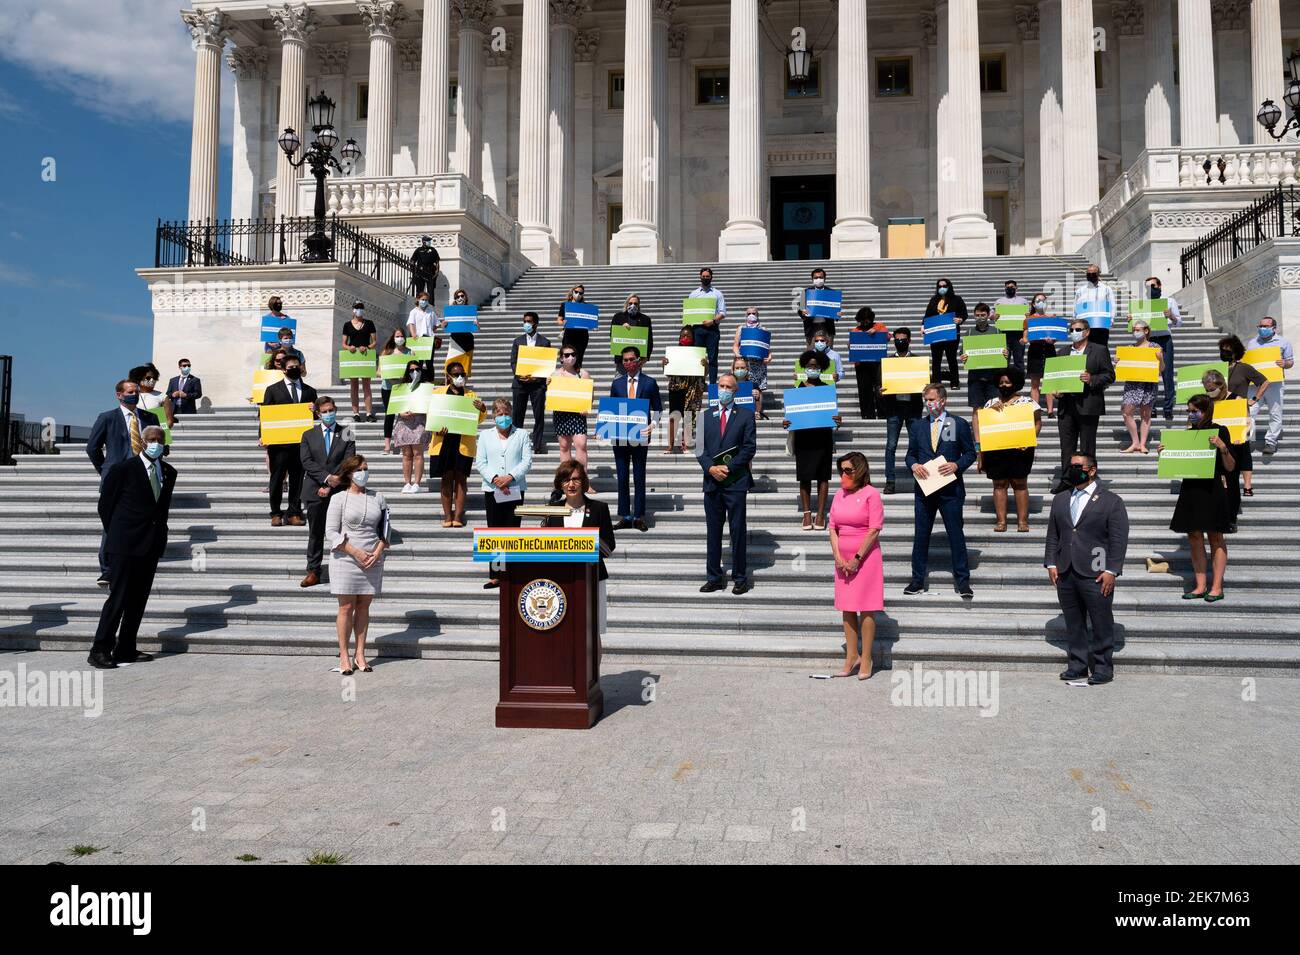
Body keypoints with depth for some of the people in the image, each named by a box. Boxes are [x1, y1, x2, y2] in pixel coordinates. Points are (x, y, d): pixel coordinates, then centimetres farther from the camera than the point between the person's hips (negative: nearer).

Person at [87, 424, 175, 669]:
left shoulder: (169, 472, 10)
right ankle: (100, 651, 0)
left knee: (138, 599, 9)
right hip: (125, 545, -6)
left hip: (152, 546, 6)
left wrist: (160, 534, 12)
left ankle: (125, 650, 17)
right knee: (118, 598, -7)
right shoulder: (123, 469, -5)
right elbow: (105, 504, 0)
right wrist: (115, 535, 3)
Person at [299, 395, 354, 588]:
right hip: (315, 491, 1)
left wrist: (330, 486, -12)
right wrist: (327, 477, -15)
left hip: (339, 492, -1)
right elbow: (307, 462, -2)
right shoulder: (308, 435, 9)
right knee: (315, 533, 6)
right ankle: (313, 571, 12)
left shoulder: (346, 435, 6)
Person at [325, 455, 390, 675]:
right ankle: (344, 655, 7)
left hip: (373, 561, 3)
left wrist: (378, 552, -6)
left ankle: (360, 654, 13)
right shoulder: (338, 499, -1)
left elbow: (385, 529, 11)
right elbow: (331, 531, -6)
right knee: (346, 608, 0)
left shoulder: (378, 498, 9)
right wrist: (356, 553, -14)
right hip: (346, 558, -3)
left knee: (364, 607, 6)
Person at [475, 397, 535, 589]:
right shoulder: (485, 436, 10)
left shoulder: (521, 435, 6)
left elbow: (527, 461, -2)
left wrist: (510, 477, -15)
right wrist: (495, 479, -12)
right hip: (492, 491, 1)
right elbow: (480, 462, 3)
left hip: (515, 490, -1)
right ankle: (495, 576, 9)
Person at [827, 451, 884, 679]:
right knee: (847, 609, 8)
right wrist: (838, 557, -3)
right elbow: (833, 528, 9)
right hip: (843, 560, 6)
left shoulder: (871, 494, -7)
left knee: (866, 609, -2)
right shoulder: (839, 495, 11)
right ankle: (852, 656, 17)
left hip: (865, 558, -6)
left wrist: (857, 558, -12)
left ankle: (866, 659, 5)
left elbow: (874, 530, -12)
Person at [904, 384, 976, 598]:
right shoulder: (917, 426, 11)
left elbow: (970, 453, 5)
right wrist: (914, 465, -8)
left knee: (956, 534, 2)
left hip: (950, 490, -2)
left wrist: (956, 465, -14)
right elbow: (911, 453, 13)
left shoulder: (959, 424, 3)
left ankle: (963, 581, 11)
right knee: (921, 535, 7)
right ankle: (917, 580, 15)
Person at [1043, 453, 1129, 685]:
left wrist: (1111, 571, -11)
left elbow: (1119, 540, -5)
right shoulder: (1060, 499, 13)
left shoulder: (1111, 501, -1)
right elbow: (1053, 535, 15)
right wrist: (1051, 563, 6)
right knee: (1073, 622, 10)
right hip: (1065, 573, 4)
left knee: (1101, 623, 2)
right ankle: (1077, 664, 20)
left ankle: (1103, 667, 13)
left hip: (1096, 575, -4)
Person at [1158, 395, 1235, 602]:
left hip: (1213, 490, -6)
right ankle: (1200, 586, 12)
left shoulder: (1219, 431, -4)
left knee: (1215, 538, 1)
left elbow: (1230, 467, -6)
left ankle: (1216, 587, 5)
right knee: (1194, 537, 6)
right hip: (1190, 489, 6)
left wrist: (1223, 447, -22)